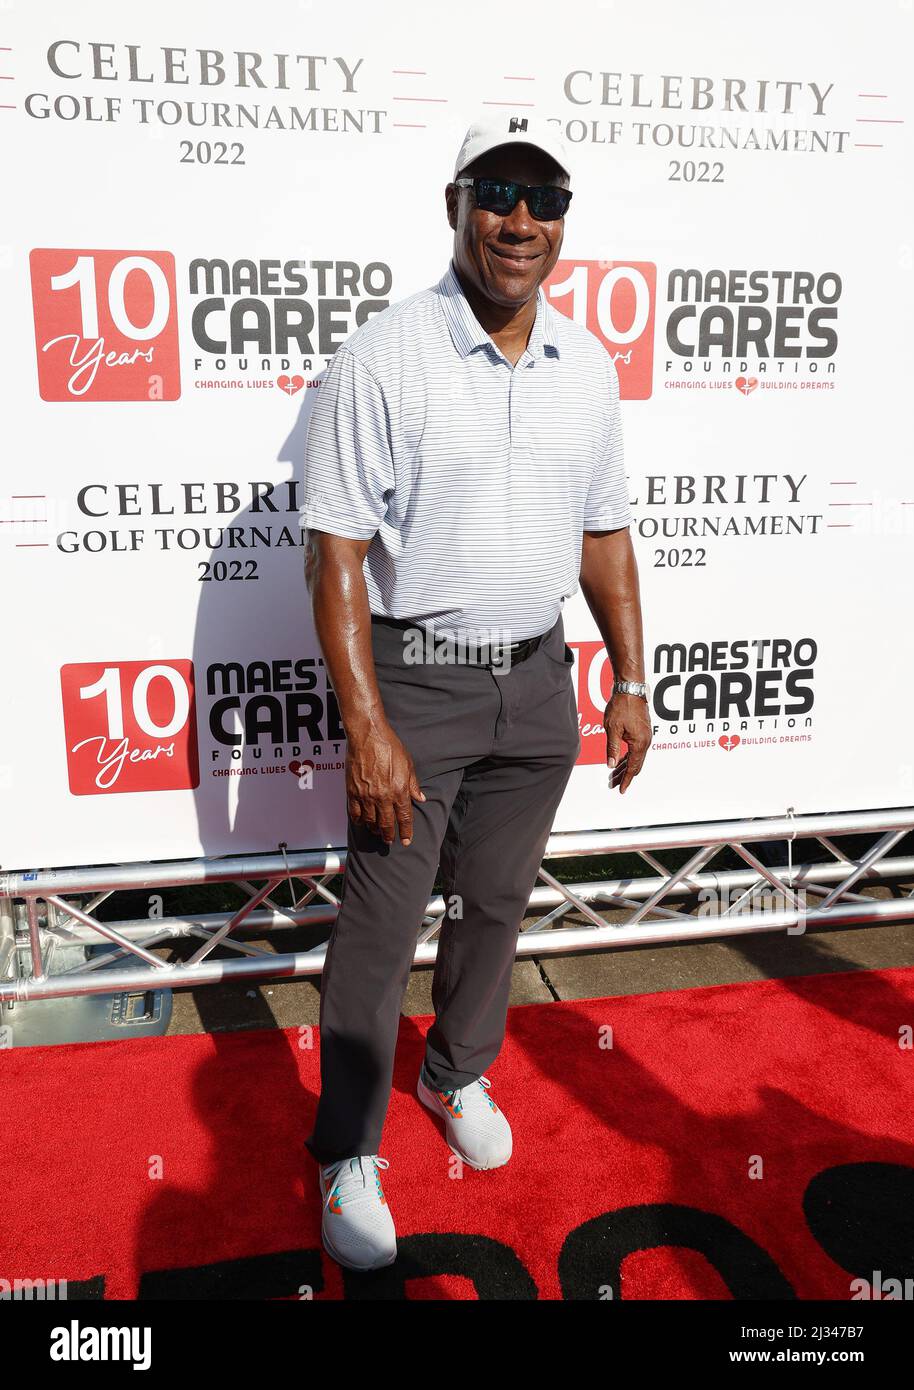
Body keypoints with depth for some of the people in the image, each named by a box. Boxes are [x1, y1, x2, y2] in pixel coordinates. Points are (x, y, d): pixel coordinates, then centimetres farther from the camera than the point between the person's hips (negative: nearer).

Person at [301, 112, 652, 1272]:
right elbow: (337, 552, -14)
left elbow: (604, 532, 13)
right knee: (380, 924, 3)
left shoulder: (587, 364, 7)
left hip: (537, 677, 5)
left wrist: (630, 680, 9)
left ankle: (457, 1075, 43)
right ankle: (347, 1152, 25)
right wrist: (367, 728, -19)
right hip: (415, 676, -4)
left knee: (496, 902, 17)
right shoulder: (382, 358, -10)